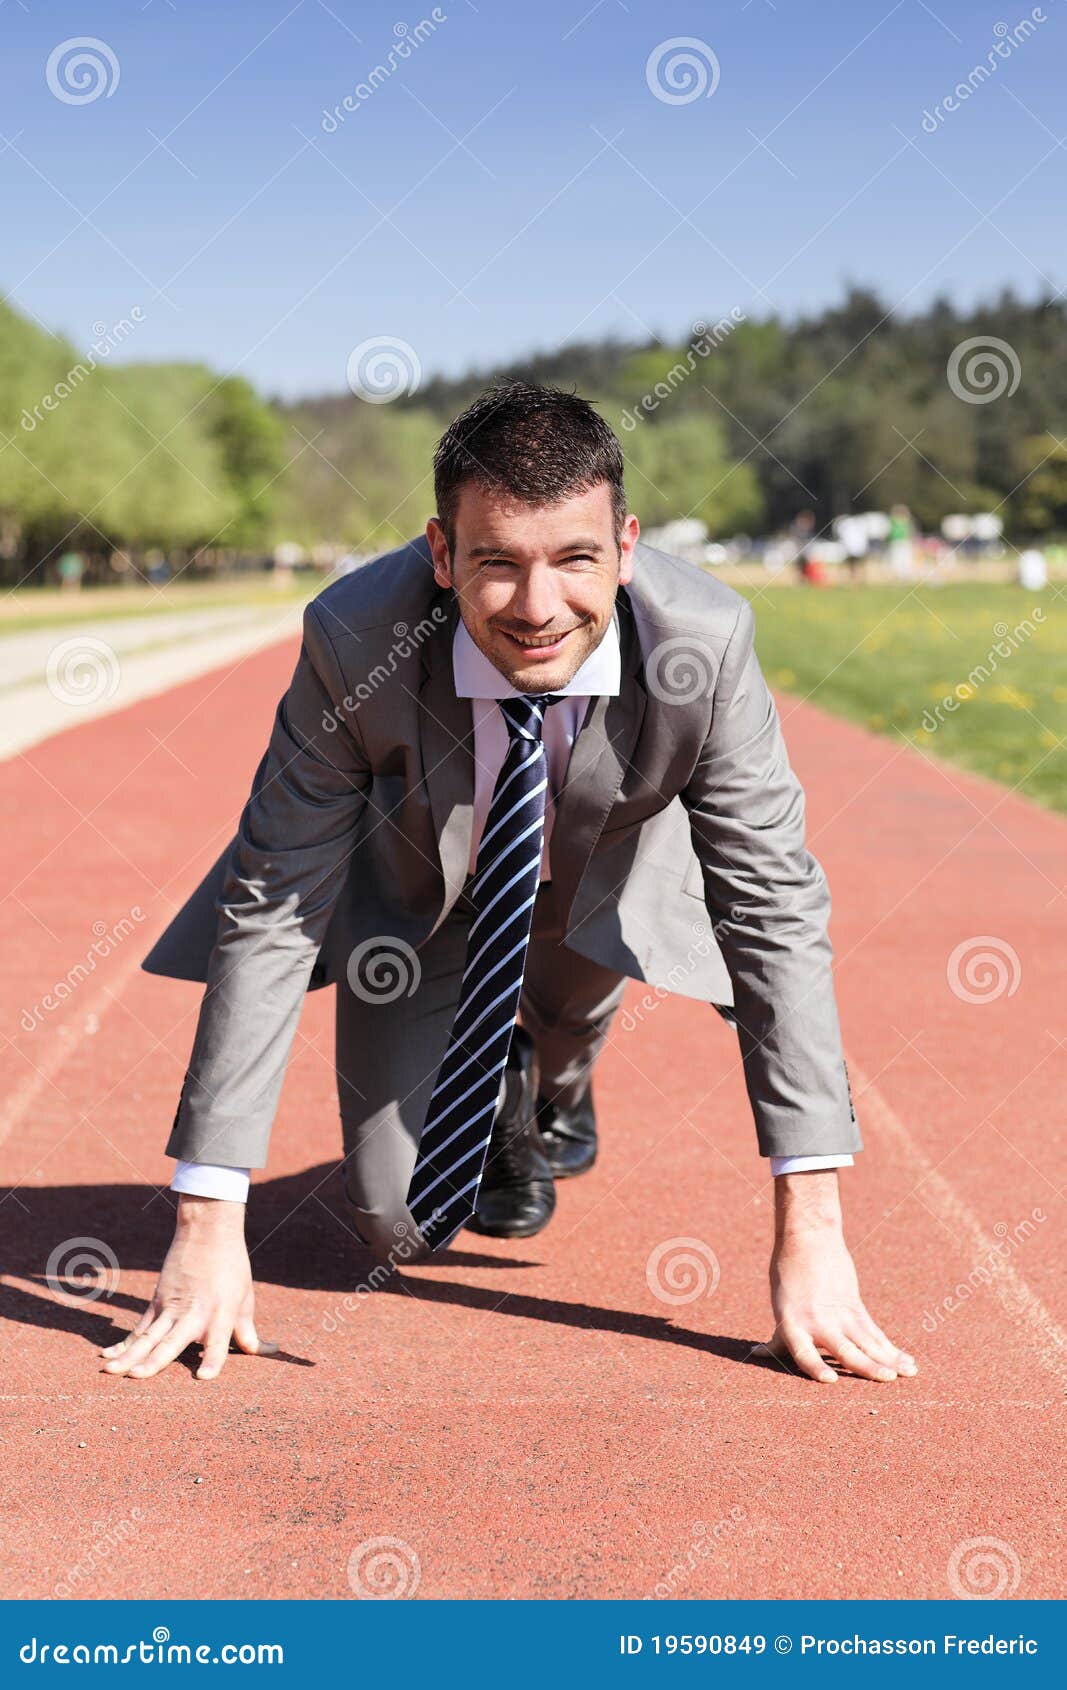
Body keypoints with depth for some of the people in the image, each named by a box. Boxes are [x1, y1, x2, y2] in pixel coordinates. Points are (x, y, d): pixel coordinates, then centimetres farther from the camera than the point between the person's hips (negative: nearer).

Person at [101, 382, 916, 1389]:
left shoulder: (706, 641, -36)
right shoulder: (354, 638, -37)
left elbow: (776, 911, -30)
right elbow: (270, 911, -30)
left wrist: (810, 1230, -33)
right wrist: (208, 1224, -32)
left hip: (602, 880, 3)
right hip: (419, 895, -2)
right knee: (401, 1229, -8)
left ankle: (557, 1089, 12)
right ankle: (495, 1085, 27)